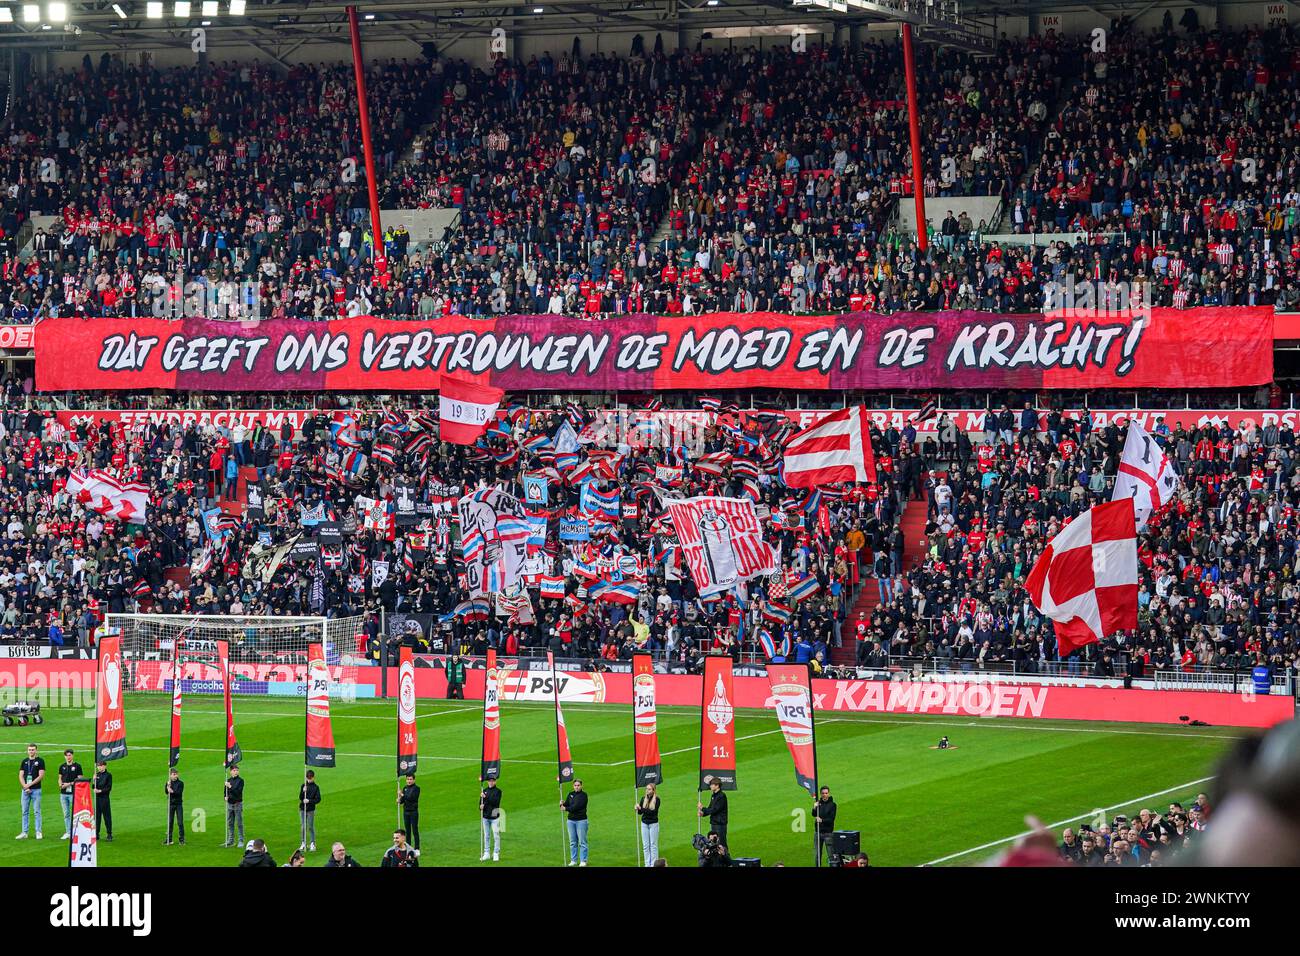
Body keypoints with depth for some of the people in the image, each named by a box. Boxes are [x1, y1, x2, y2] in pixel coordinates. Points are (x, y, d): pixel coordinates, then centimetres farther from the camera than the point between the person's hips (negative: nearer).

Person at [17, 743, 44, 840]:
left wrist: (30, 784, -12)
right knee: (25, 812, 5)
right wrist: (25, 786, -8)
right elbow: (21, 776, 8)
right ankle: (24, 833, 8)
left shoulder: (40, 761, 1)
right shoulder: (24, 762, 13)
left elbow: (41, 776, -7)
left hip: (36, 789, -4)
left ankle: (38, 832, -1)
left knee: (36, 811, -4)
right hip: (25, 790, 4)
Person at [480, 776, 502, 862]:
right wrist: (480, 807, -13)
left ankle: (496, 854, 4)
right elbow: (480, 802, 9)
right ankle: (486, 854, 16)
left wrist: (486, 797, -24)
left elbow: (495, 801, -17)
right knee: (486, 836, 9)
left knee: (496, 836, -3)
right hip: (485, 816, 4)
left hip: (494, 816, -4)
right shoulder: (484, 790, 10)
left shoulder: (498, 791, -3)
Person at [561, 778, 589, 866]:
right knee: (572, 842, 7)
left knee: (582, 842, -3)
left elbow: (577, 806, -17)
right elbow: (566, 805, 8)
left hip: (581, 820, -5)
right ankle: (573, 860, 12)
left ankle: (583, 861, 1)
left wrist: (566, 809, -14)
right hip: (571, 820, 5)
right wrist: (562, 804, -12)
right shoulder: (570, 794, 12)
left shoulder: (583, 795, -7)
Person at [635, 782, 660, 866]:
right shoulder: (643, 799, 4)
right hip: (644, 824, 4)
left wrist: (642, 809, -26)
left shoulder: (656, 800, -10)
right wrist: (637, 809, -16)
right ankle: (647, 864, 12)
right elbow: (640, 812, 5)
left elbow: (653, 812, -20)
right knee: (645, 845, 6)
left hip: (653, 824, -4)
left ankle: (654, 864, 6)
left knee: (653, 845, 1)